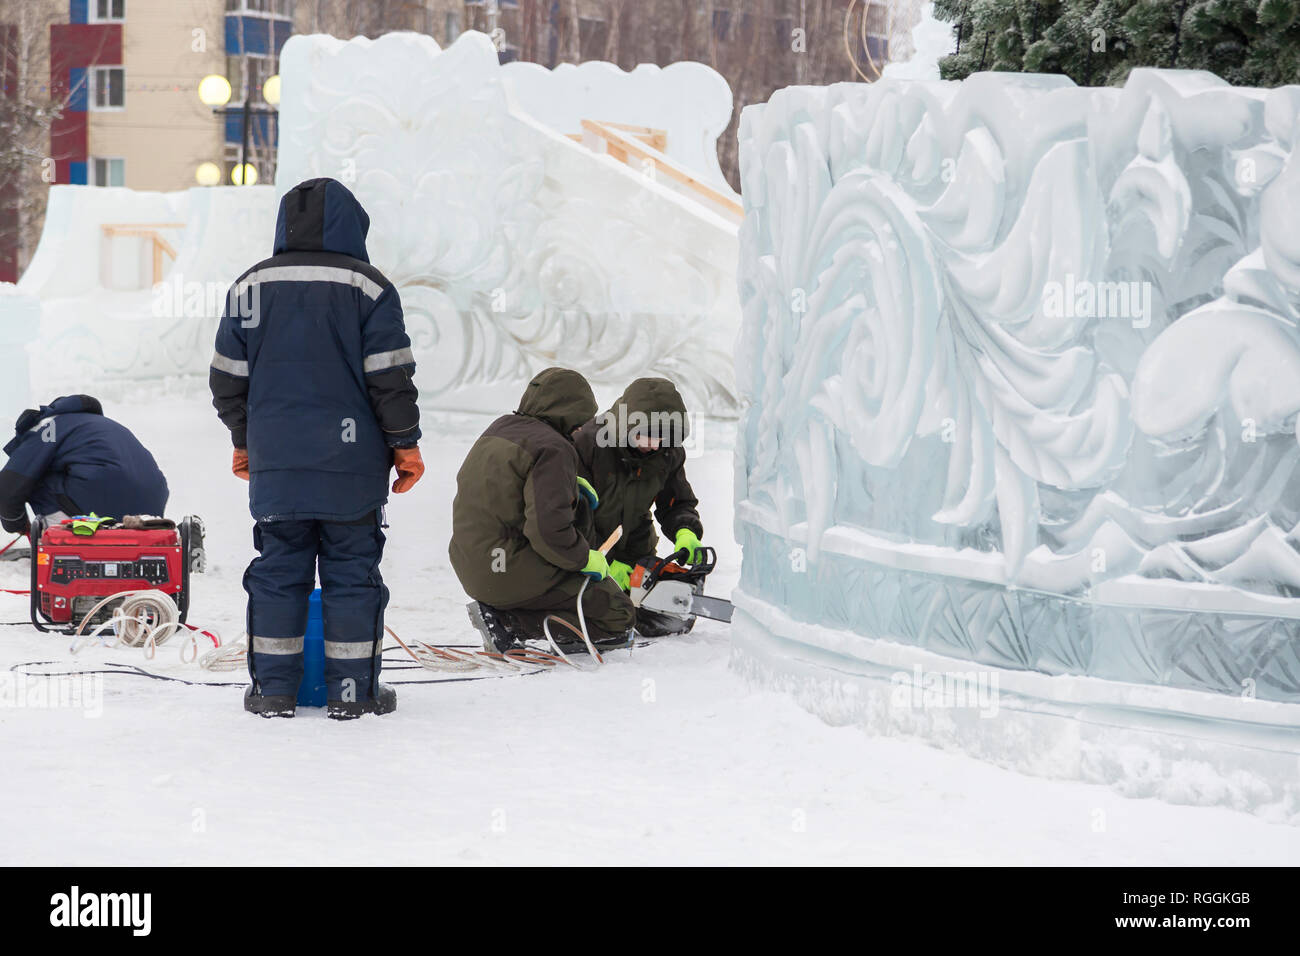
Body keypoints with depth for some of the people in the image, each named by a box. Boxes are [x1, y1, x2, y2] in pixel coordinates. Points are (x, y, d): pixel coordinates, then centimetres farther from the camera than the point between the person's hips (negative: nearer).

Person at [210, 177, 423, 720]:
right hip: (352, 462, -3)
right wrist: (405, 445, 4)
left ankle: (273, 689, 9)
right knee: (352, 572, 4)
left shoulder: (250, 288, 5)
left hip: (275, 462, 3)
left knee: (278, 571, 9)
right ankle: (352, 690, 6)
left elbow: (228, 377, 9)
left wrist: (244, 440, 21)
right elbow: (391, 379, -6)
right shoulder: (368, 288, -5)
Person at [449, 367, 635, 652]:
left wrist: (572, 486, 16)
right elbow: (550, 529, -25)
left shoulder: (499, 427, 9)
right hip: (512, 573, -9)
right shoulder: (554, 449, -17)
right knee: (618, 616, -2)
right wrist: (586, 559, -9)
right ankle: (506, 620, -10)